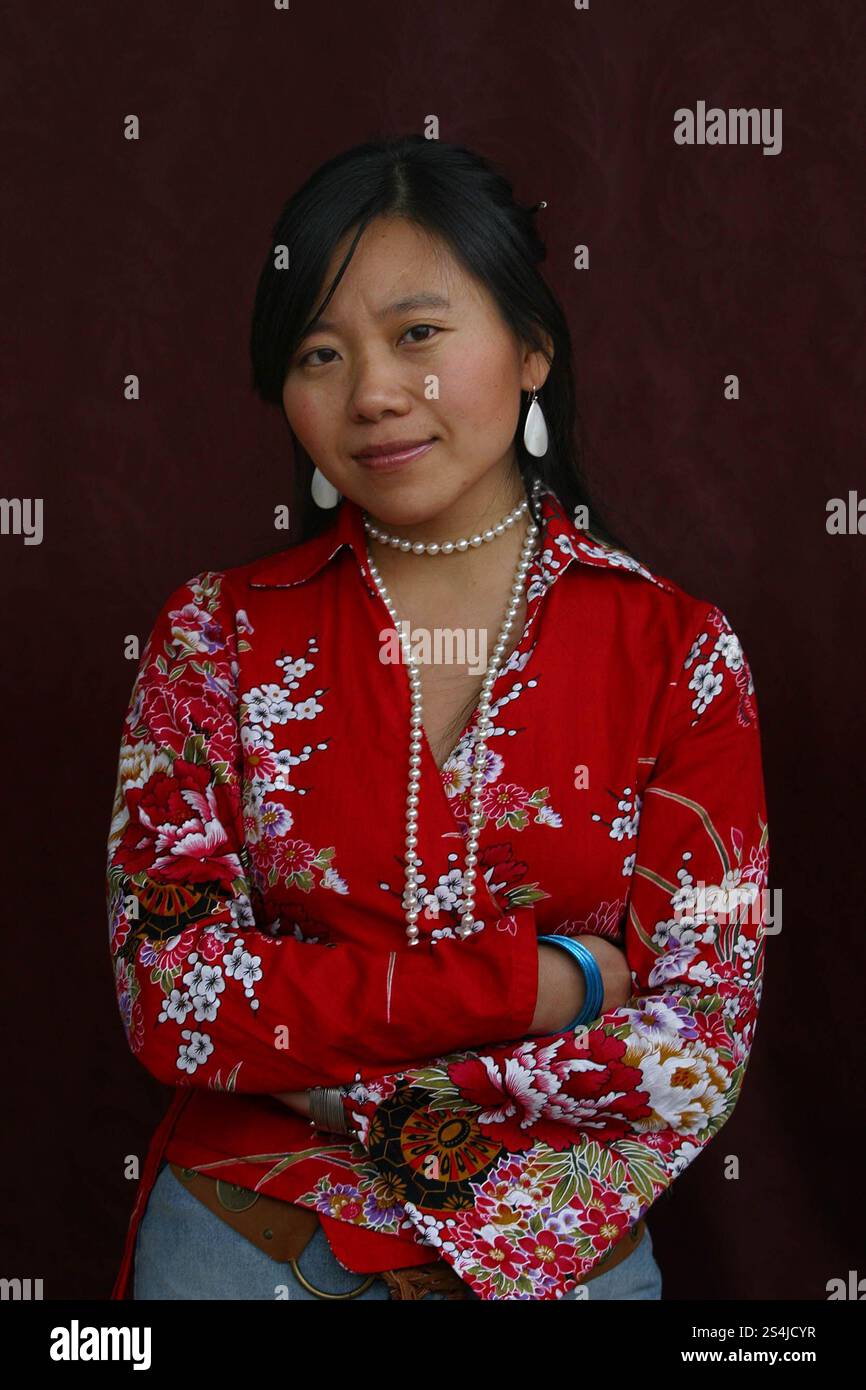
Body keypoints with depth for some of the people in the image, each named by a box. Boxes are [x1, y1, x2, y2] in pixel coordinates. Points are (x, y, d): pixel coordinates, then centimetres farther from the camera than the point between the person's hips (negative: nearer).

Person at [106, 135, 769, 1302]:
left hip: (561, 1252, 0)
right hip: (241, 1242, 0)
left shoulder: (679, 652, -9)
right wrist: (540, 984, -19)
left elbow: (696, 1049, -13)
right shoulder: (219, 634, -7)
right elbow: (170, 999, -14)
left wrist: (310, 1041, -17)